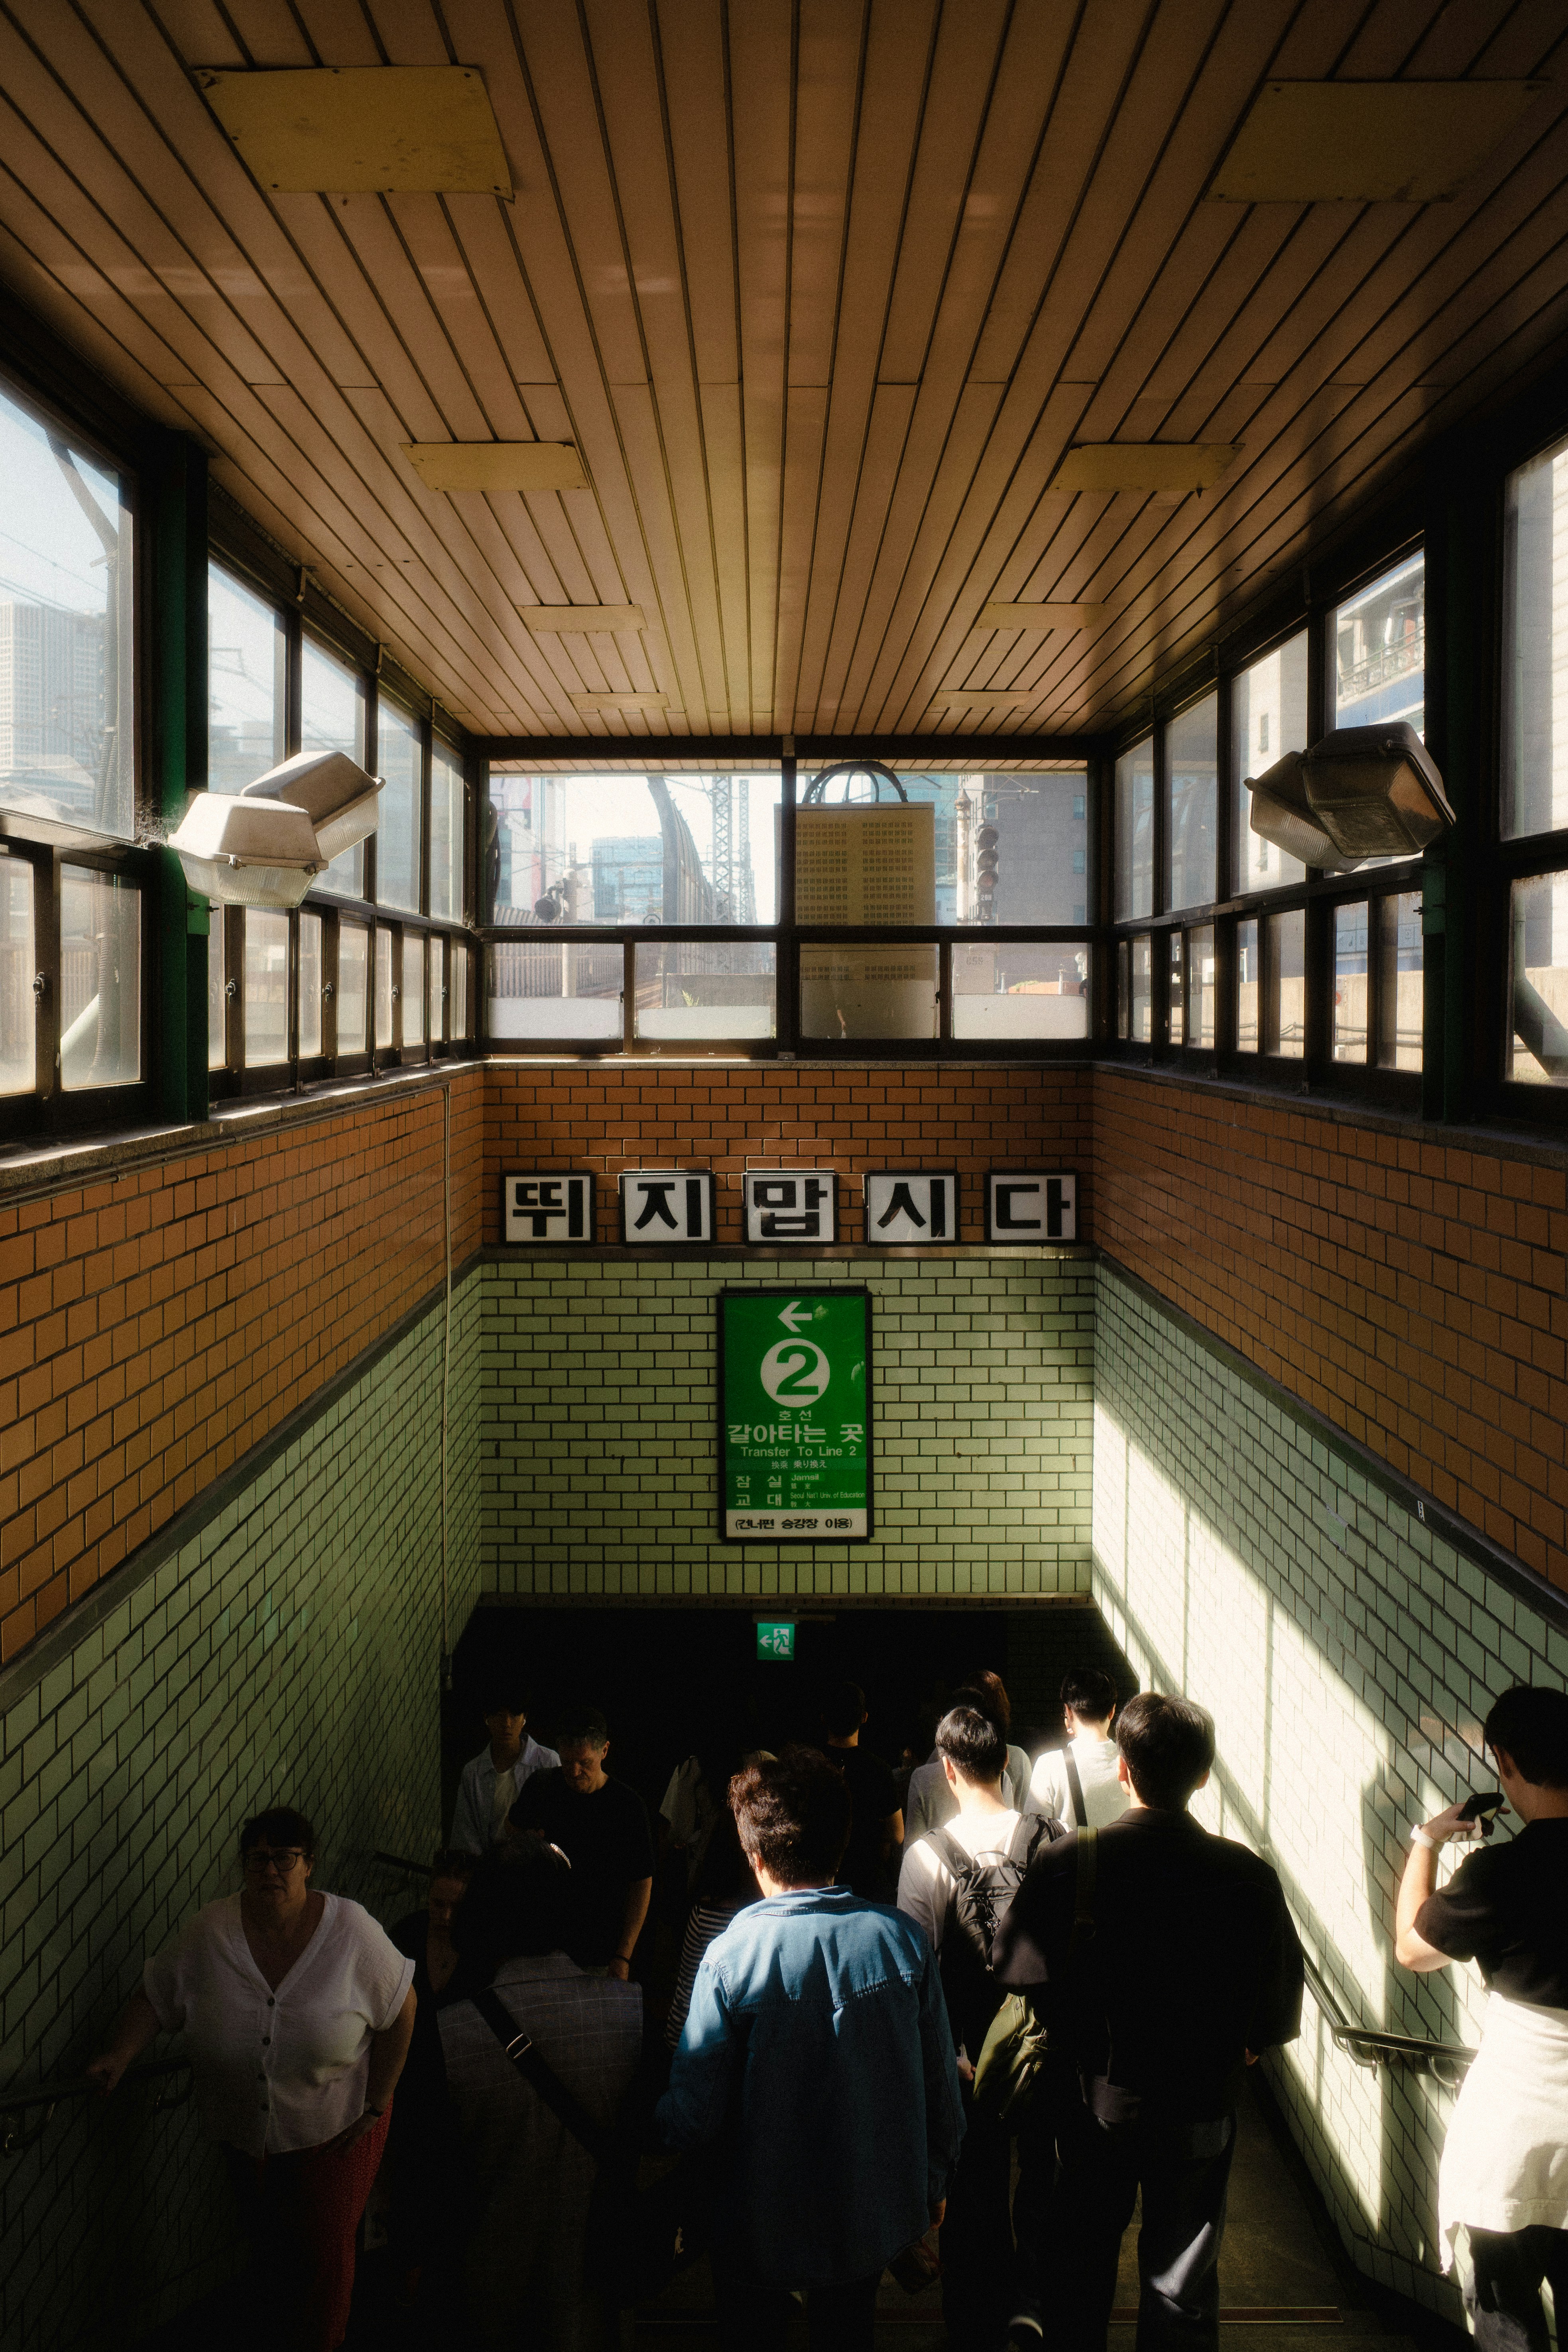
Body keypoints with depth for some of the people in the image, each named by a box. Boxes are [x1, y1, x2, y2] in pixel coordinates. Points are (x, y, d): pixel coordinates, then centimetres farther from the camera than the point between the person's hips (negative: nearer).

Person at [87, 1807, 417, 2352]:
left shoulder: (352, 1932, -20)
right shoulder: (210, 1932, -14)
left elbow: (400, 2011, -11)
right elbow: (156, 1997, -4)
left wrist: (375, 2105, -10)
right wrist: (120, 2053, -21)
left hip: (334, 2128, -2)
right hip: (244, 2129, 2)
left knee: (324, 2253, 5)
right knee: (266, 2244, 18)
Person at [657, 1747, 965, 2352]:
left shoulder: (731, 1956, -24)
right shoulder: (905, 1940, -14)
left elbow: (693, 2115, -19)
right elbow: (940, 2085, -4)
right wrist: (934, 2182, 13)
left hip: (762, 2226, -3)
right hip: (871, 2218, 3)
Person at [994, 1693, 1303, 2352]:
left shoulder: (1066, 1864, -17)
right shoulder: (1249, 1877, -14)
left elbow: (1021, 1984, -13)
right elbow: (1280, 2008, -5)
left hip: (1091, 2106, 0)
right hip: (1200, 2112, 1)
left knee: (1078, 2272, 19)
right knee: (1183, 2285, 16)